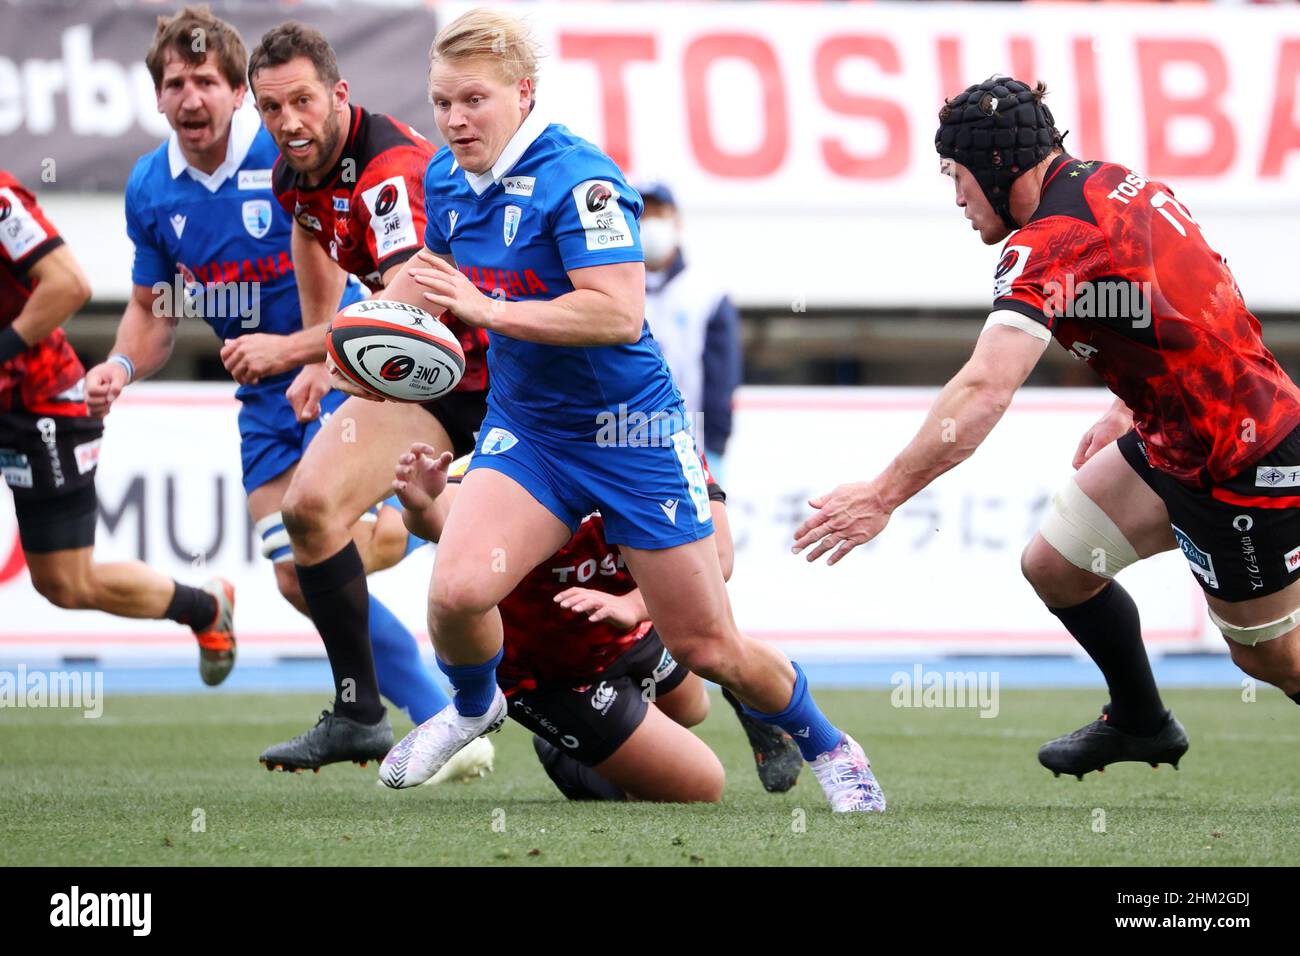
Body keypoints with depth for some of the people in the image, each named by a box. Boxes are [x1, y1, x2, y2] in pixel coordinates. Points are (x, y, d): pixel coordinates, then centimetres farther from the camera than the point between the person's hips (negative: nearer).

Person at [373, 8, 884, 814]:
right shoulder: (445, 179, 1)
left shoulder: (579, 180, -22)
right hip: (526, 431, 5)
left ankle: (827, 747, 29)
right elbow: (435, 271, 22)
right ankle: (473, 705, 12)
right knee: (457, 589, -22)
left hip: (632, 434, -5)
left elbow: (620, 313, -31)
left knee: (707, 647, 2)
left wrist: (488, 308, -35)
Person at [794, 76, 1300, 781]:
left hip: (1240, 468, -9)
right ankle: (1139, 722, 35)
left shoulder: (1047, 244, -24)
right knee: (1055, 566, 14)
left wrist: (884, 494, -33)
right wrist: (1129, 410, 19)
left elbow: (984, 392, -34)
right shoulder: (1118, 184, 4)